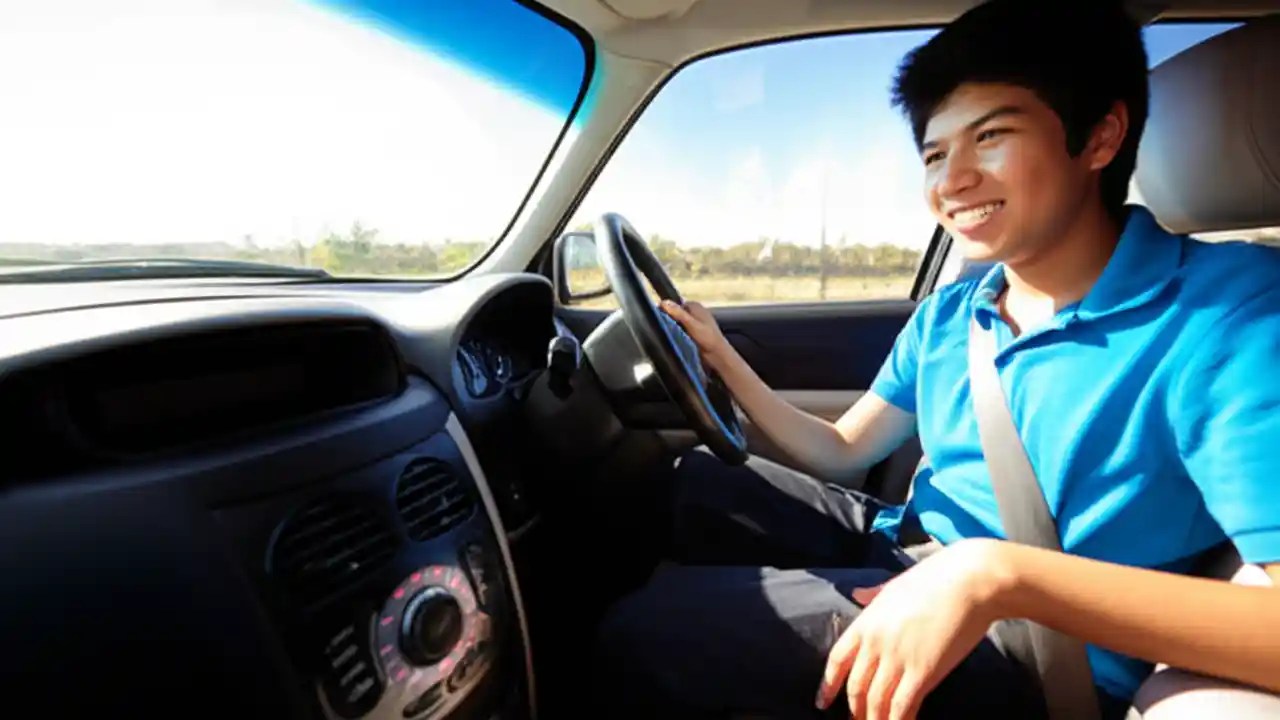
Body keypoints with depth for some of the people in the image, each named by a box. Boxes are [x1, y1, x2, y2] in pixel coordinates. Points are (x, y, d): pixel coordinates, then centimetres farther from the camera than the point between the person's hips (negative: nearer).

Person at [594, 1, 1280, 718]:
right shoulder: (945, 316, 3)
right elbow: (842, 451, 9)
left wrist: (998, 573, -37)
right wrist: (724, 360, -2)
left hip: (1040, 656, -6)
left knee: (643, 634, -17)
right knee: (687, 481, 3)